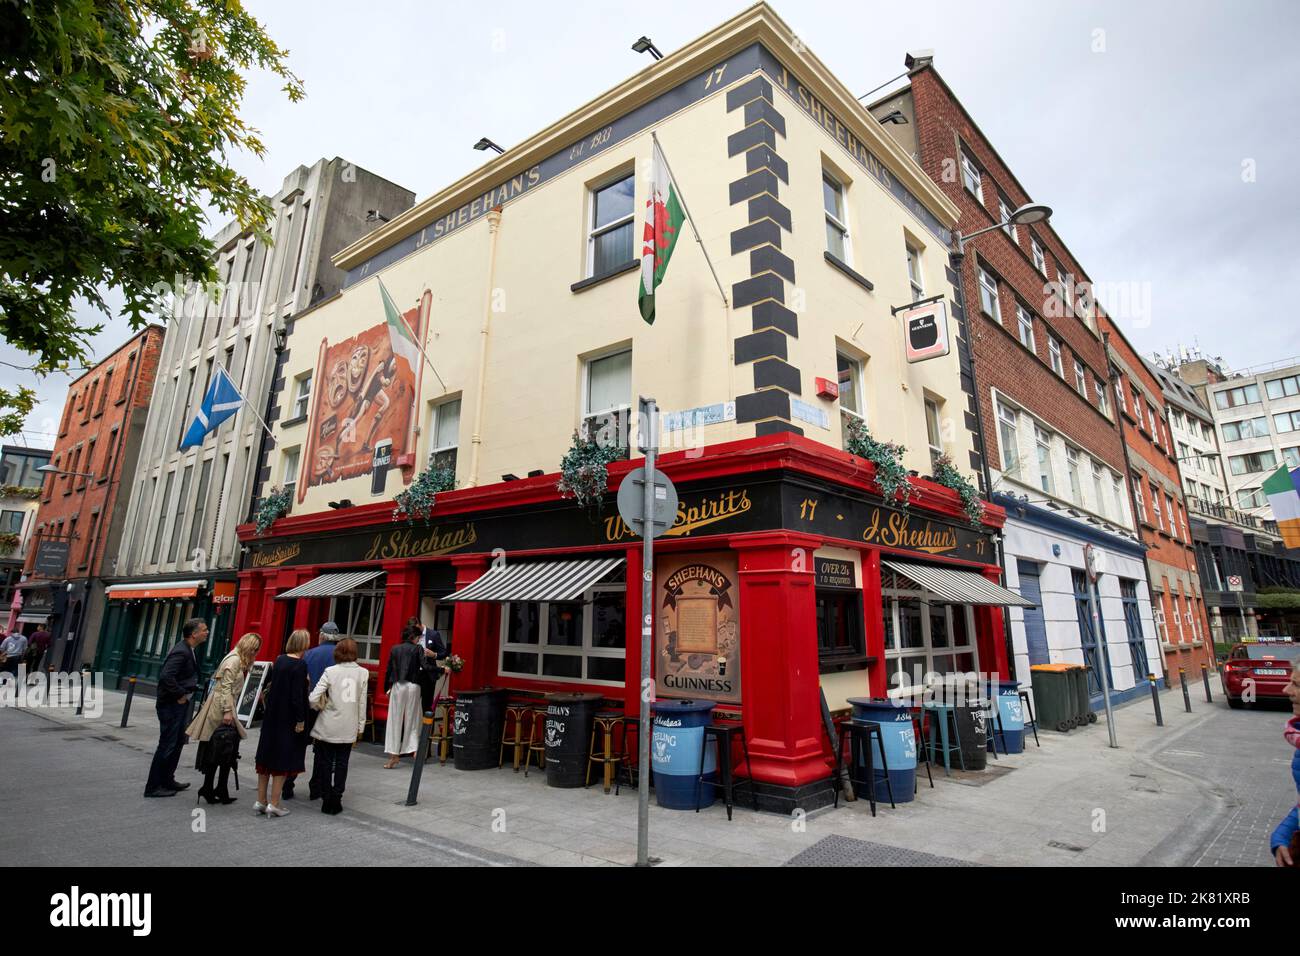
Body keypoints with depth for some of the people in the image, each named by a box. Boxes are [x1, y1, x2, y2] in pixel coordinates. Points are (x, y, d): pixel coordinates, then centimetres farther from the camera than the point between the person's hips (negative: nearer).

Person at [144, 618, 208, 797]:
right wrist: (180, 695, -21)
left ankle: (167, 780, 31)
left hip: (180, 704, 10)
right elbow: (166, 676, -30)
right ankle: (153, 787, 9)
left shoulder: (190, 651, 9)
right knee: (167, 745, -2)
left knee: (178, 741, 19)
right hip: (171, 704, -10)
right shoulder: (180, 652, -22)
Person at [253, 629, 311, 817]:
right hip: (289, 720, -7)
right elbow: (297, 696, -20)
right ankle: (273, 804, 8)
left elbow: (273, 686, 10)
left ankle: (261, 801, 23)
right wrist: (300, 721, -14)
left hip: (272, 716, 7)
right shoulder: (300, 665, -18)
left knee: (266, 757, 15)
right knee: (283, 759, 4)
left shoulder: (279, 660, 3)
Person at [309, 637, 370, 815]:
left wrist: (319, 707, 8)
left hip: (328, 726, -1)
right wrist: (360, 726, 11)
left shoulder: (331, 671, -10)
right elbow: (362, 702, 1)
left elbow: (313, 698, -14)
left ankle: (326, 799, 18)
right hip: (349, 728, 2)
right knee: (342, 763, 12)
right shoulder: (363, 673, -3)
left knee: (325, 762, 12)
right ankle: (336, 799, 13)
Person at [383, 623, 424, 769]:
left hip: (397, 686, 2)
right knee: (412, 719, 10)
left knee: (395, 720, 5)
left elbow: (389, 670, 10)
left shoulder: (394, 649, 8)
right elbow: (425, 666, -13)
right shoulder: (418, 649, -1)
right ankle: (414, 748, 6)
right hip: (413, 686, -2)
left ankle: (394, 755, 4)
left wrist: (387, 688, 18)